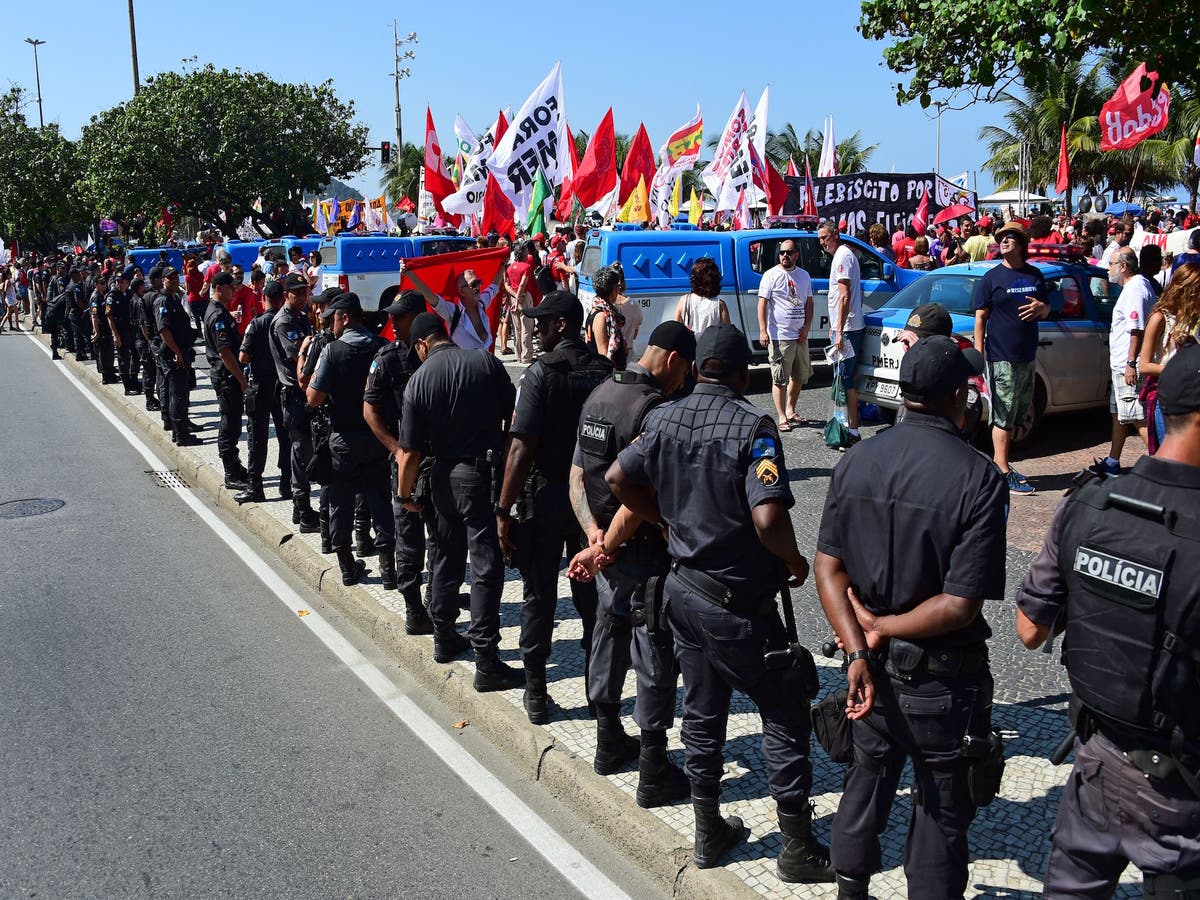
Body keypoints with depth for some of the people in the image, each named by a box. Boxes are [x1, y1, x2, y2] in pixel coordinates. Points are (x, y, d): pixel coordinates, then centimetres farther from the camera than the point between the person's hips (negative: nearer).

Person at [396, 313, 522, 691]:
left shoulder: (419, 379, -3)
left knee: (448, 558, 21)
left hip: (445, 476, 3)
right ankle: (487, 663, -2)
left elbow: (410, 450, -3)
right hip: (483, 474, -3)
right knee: (487, 567, -1)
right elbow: (514, 414, -3)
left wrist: (404, 492, 11)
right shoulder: (486, 362, -6)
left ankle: (444, 638, 35)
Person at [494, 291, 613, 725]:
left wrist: (504, 511, -14)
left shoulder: (540, 373, -15)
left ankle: (536, 696, 16)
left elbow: (522, 449, -20)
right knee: (592, 596, 14)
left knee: (539, 597, 8)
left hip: (545, 496, -4)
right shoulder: (605, 371, 0)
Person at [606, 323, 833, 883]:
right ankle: (798, 849, 19)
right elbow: (768, 519, -29)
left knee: (702, 712, 18)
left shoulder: (666, 418, 0)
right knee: (784, 717, 9)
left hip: (683, 591, 7)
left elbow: (619, 479, 2)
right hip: (739, 605, -6)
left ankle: (709, 835, 31)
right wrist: (796, 562, -10)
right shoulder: (752, 425, -19)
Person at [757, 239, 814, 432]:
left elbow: (808, 303, 14)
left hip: (800, 336, 6)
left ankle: (790, 409, 31)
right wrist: (763, 330, -17)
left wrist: (806, 327, 2)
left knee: (800, 376, 15)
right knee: (780, 379, -5)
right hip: (779, 336, -6)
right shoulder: (771, 275, -4)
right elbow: (762, 302, -8)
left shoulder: (804, 275, 12)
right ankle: (782, 418, -1)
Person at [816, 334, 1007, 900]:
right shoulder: (978, 480, -21)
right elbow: (961, 604, -23)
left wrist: (859, 649, -11)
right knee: (940, 812, 15)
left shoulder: (856, 461, -6)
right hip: (941, 680, -5)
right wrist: (880, 628, -12)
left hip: (871, 664, 5)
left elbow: (827, 566, -7)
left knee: (866, 784, 25)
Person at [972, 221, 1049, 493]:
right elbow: (980, 318, -7)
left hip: (1027, 357, 6)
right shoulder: (991, 278, -3)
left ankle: (1000, 465, 24)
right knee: (1004, 416, -4)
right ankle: (1003, 473, 1)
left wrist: (1041, 307, -5)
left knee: (1016, 415, 13)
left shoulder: (1034, 275, 12)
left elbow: (1046, 311, 21)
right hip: (1001, 357, -6)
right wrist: (979, 356, -15)